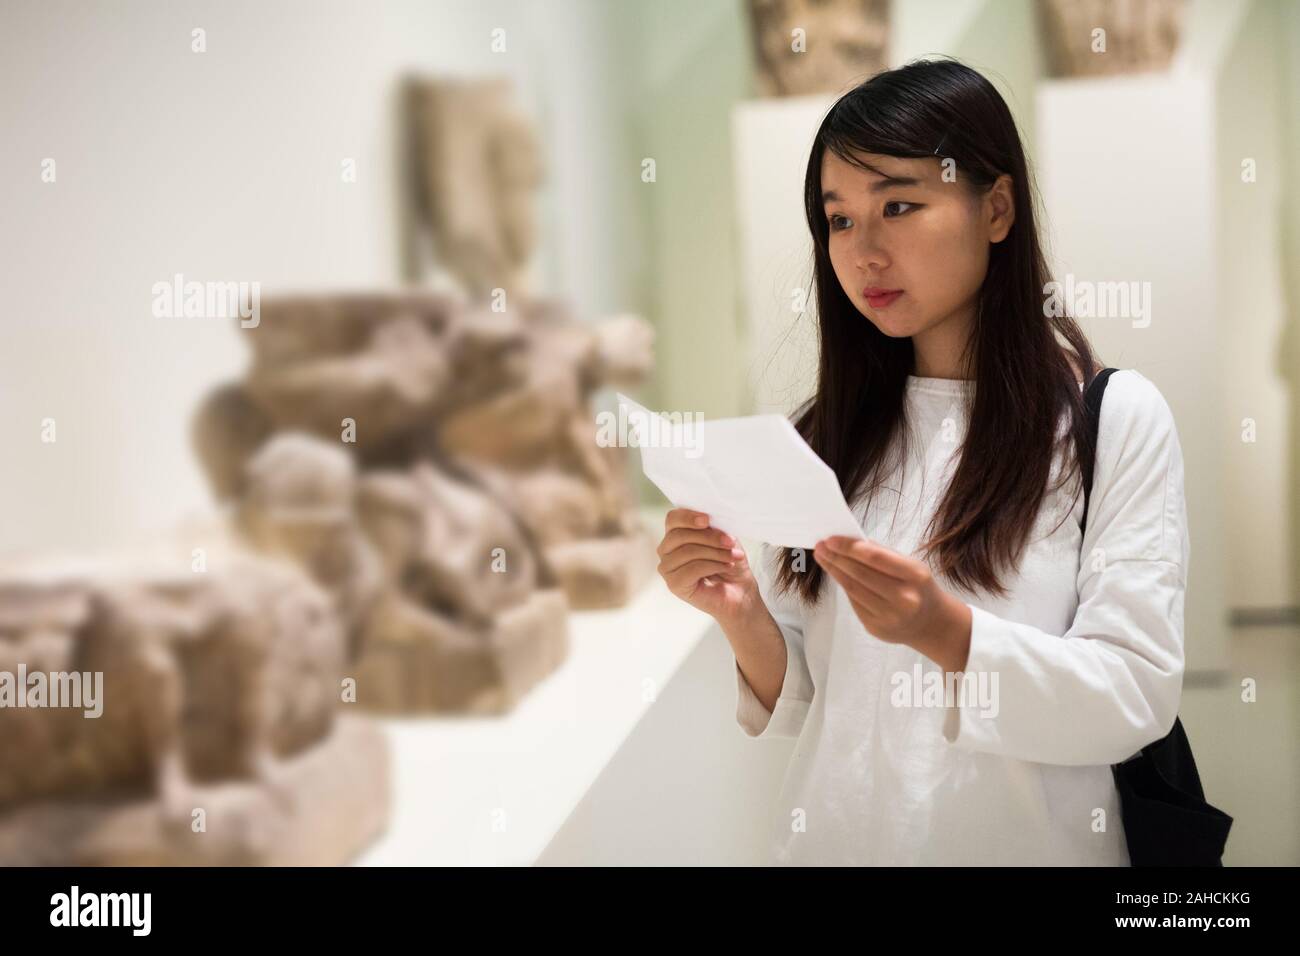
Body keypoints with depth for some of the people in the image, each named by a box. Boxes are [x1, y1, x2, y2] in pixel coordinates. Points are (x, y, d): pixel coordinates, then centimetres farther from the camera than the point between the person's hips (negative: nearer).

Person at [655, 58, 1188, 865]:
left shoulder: (1117, 416, -10)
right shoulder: (825, 435, 0)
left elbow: (1138, 700, -14)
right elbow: (798, 704, 1)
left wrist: (948, 633, -28)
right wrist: (743, 617, -18)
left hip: (1030, 842, -3)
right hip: (834, 837, 3)